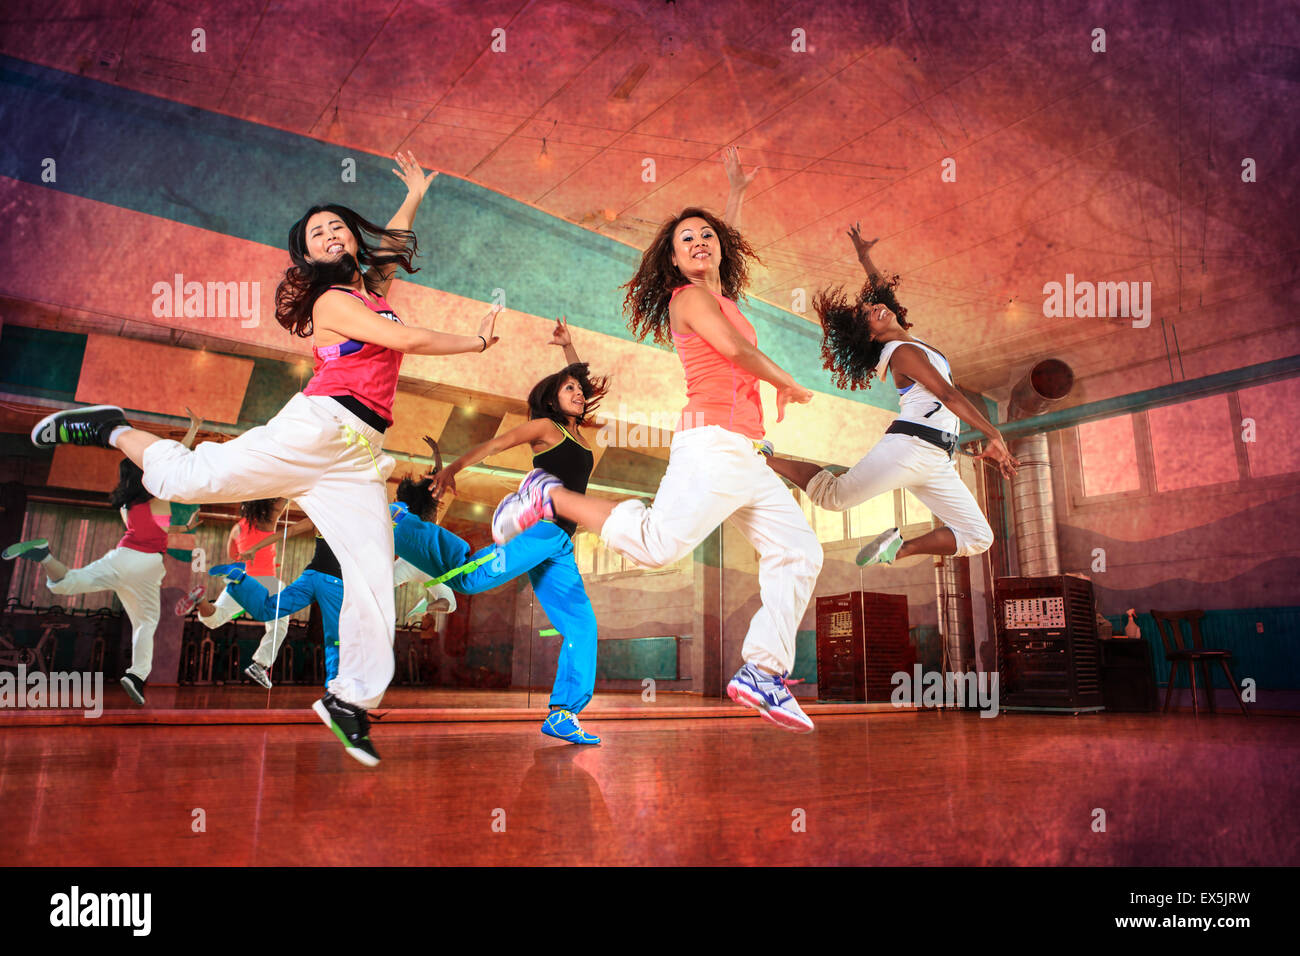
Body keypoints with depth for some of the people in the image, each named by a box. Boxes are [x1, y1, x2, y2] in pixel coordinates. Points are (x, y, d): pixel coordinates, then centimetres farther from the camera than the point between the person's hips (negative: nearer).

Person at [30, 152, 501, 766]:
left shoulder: (372, 286, 22)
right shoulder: (331, 301, 0)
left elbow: (391, 242, 45)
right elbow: (408, 339, -11)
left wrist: (414, 196, 45)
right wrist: (475, 342, 1)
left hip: (359, 453, 6)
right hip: (318, 425, -6)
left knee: (373, 576, -4)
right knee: (191, 477, -16)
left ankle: (350, 700, 5)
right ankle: (113, 430, 13)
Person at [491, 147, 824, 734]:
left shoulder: (717, 294, 23)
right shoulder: (691, 296, -1)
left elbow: (722, 247, 44)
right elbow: (735, 348, -13)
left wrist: (735, 195, 48)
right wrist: (788, 384, 1)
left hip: (745, 459, 9)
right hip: (713, 444, -9)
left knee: (798, 552, 3)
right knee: (654, 543, -18)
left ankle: (763, 673, 2)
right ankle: (549, 497, 0)